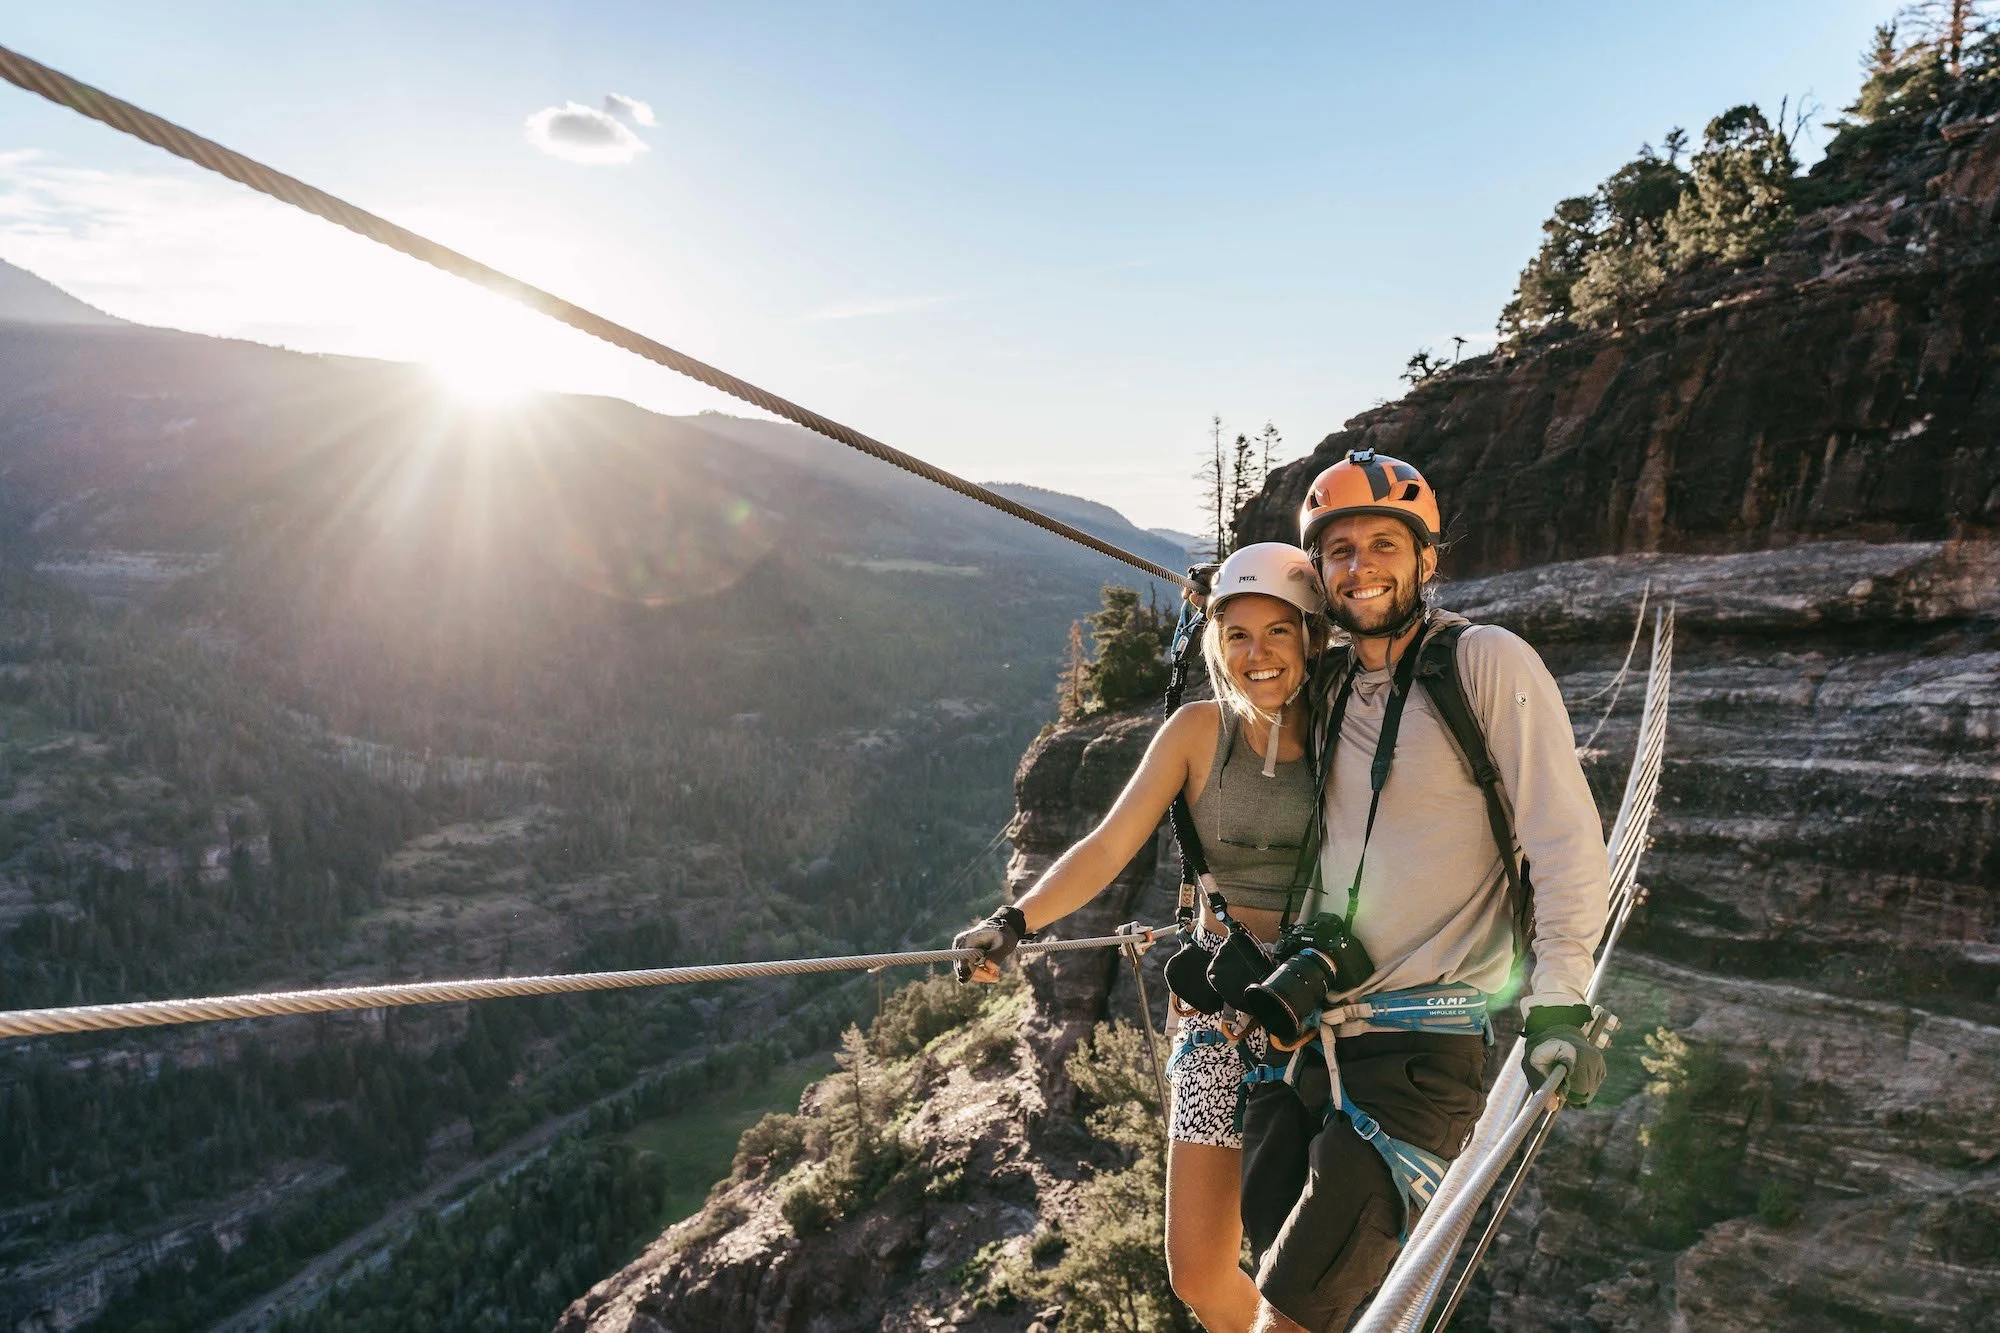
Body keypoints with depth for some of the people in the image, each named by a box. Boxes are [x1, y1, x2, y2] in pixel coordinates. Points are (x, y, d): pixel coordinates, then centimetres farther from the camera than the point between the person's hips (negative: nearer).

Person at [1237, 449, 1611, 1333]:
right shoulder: (1328, 688, 11)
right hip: (1303, 1030, 7)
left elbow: (1565, 836, -12)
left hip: (1422, 1049, -6)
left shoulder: (1487, 663, -8)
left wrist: (1559, 1000, -19)